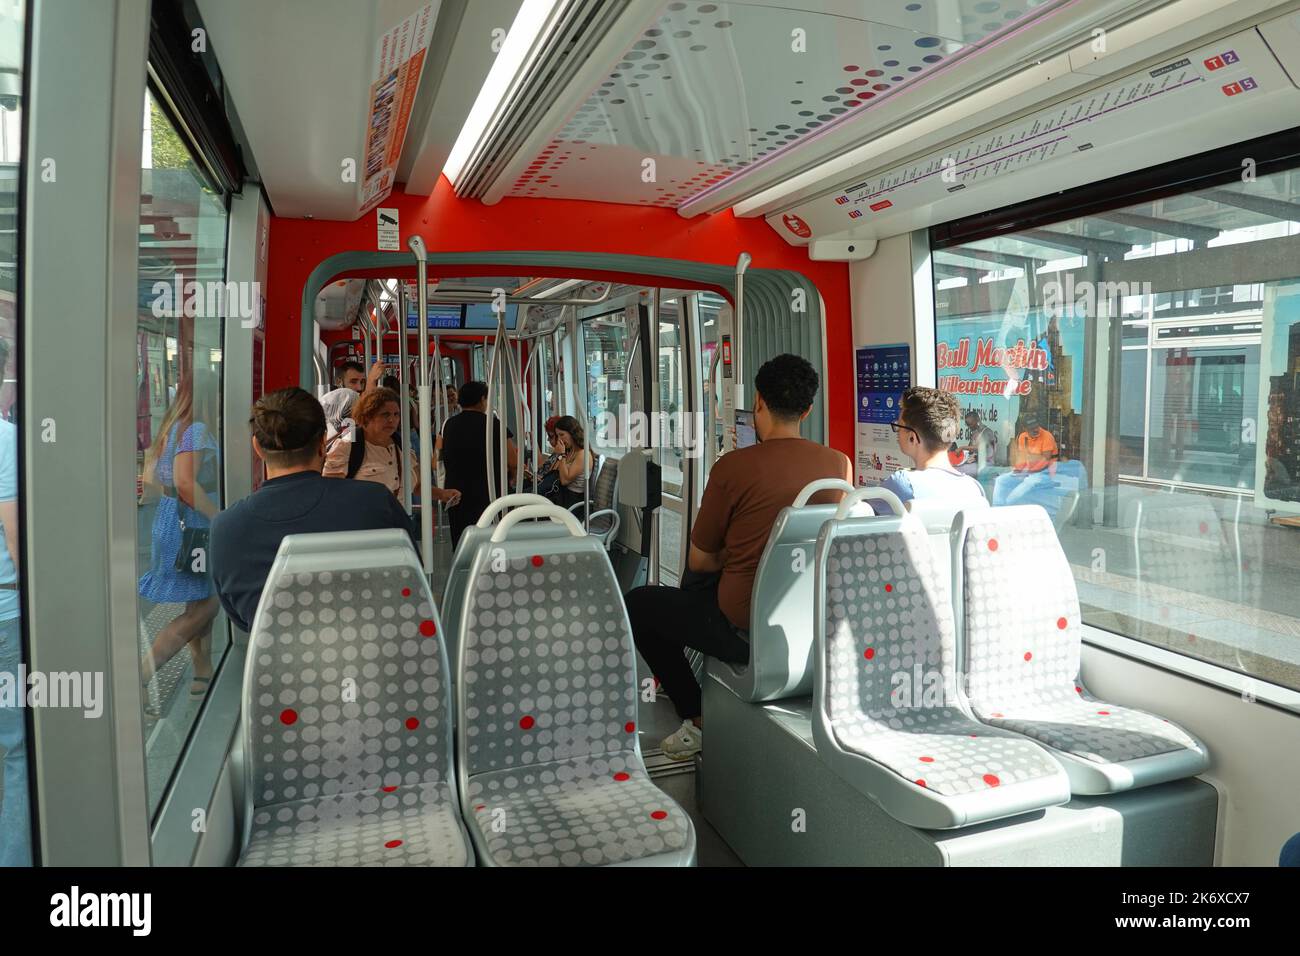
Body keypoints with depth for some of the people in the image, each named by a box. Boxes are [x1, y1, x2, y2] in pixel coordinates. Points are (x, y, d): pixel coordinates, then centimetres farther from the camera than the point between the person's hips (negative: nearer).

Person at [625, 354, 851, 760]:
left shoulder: (733, 467, -18)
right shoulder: (840, 463, -3)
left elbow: (700, 561, -6)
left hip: (744, 630, -6)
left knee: (636, 604, 17)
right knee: (699, 584, 32)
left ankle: (698, 719, 17)